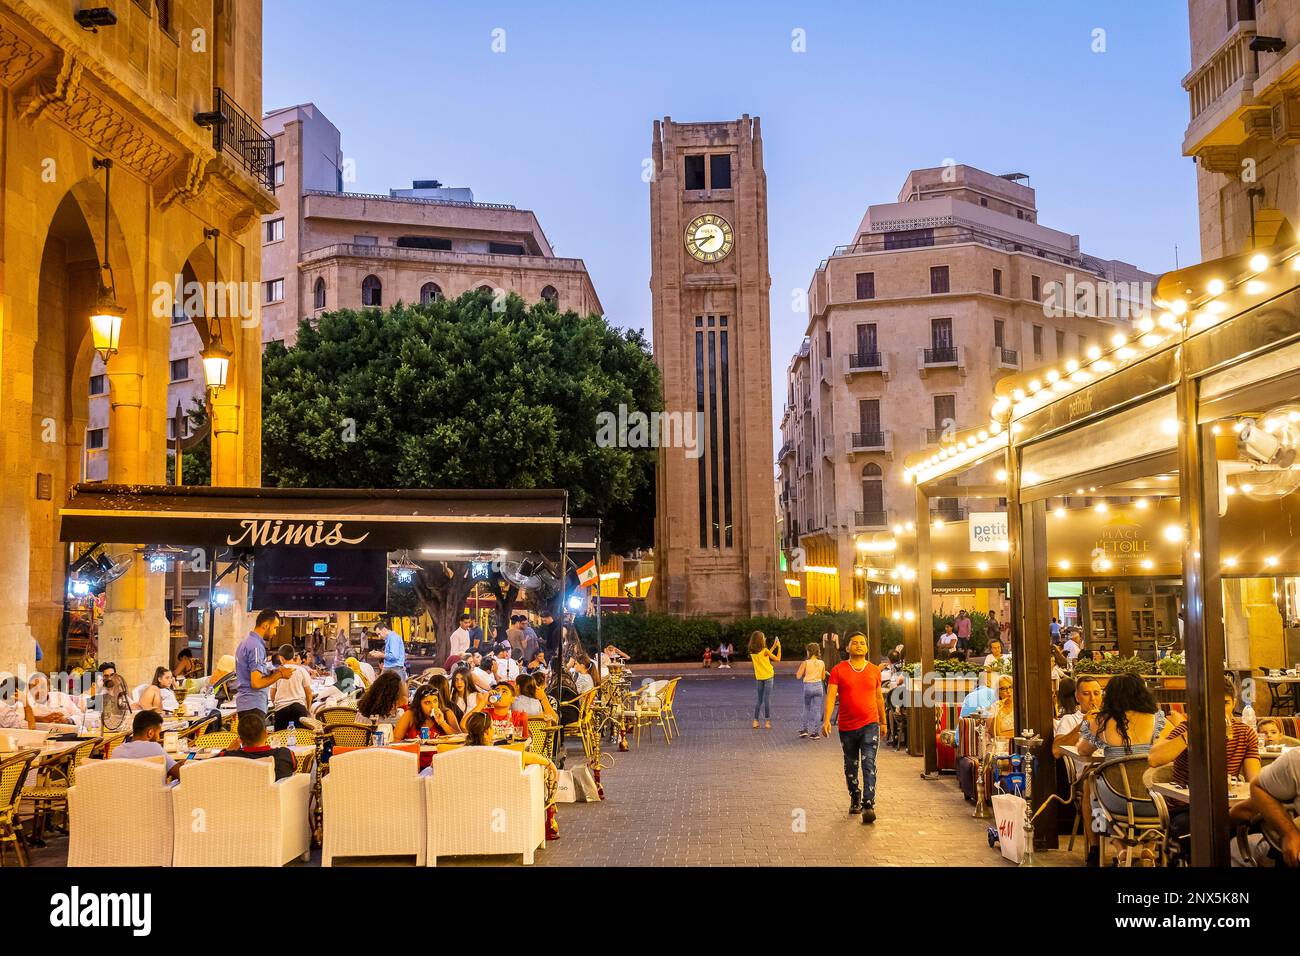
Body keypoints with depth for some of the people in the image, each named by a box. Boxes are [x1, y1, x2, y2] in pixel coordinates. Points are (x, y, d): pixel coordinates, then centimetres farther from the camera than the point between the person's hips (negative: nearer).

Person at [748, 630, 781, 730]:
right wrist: (779, 647, 3)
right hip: (768, 677, -5)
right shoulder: (764, 651, -16)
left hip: (758, 677, 5)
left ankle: (755, 721, 8)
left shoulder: (752, 652, 0)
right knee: (767, 699, 0)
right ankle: (767, 721, 4)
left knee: (758, 699, 11)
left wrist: (773, 647, 17)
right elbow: (777, 659, -6)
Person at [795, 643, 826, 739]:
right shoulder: (822, 663, -1)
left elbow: (798, 676, -5)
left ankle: (805, 729, 17)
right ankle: (816, 732, 7)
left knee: (807, 708, 17)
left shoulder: (805, 663, -9)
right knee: (817, 709, 7)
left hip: (808, 686, -2)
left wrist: (800, 666, 8)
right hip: (819, 686, 2)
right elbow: (823, 677, 10)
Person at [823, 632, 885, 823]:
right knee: (851, 766, 13)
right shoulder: (839, 670, -2)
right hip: (847, 727, 0)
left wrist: (883, 721, 21)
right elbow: (831, 695, -9)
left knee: (869, 764, -12)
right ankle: (855, 800, 31)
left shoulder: (874, 670, 6)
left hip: (870, 725, 0)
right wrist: (826, 720, -21)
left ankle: (868, 805, -15)